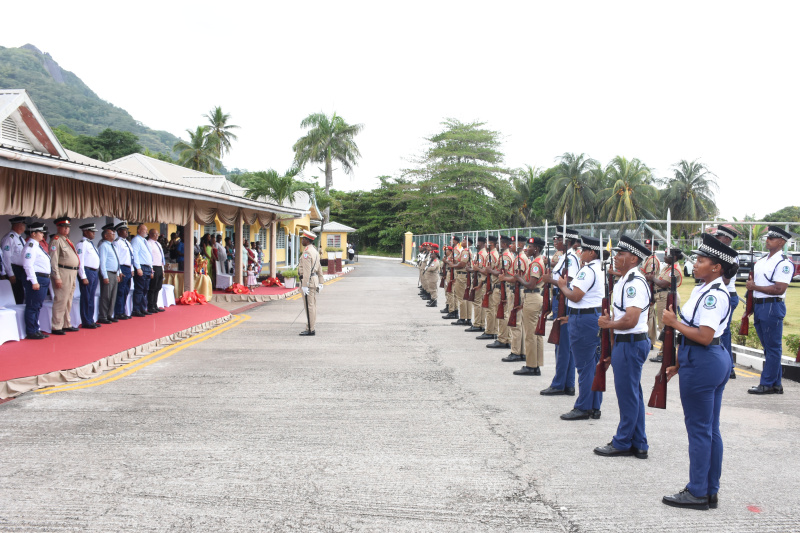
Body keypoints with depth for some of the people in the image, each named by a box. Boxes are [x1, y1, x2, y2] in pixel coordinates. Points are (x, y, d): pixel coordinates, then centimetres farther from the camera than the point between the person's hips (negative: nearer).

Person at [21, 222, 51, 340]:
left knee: (37, 306, 15)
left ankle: (36, 330, 23)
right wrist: (34, 281, -21)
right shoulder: (30, 246, -13)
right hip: (36, 279, -10)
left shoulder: (37, 245, 17)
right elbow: (28, 265, -19)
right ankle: (31, 332, 1)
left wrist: (46, 279, 19)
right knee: (32, 306, -4)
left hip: (43, 280, 10)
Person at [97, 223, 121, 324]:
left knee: (113, 296, 11)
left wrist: (118, 274, 19)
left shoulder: (112, 246, 18)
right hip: (107, 274, -9)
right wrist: (105, 277, -19)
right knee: (106, 297, -6)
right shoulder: (103, 246, -10)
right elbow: (102, 262, -15)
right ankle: (102, 317, 0)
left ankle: (109, 315, 19)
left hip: (114, 274, 9)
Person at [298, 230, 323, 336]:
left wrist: (304, 285, -22)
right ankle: (312, 328, 19)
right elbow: (319, 268, 18)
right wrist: (320, 282, 22)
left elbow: (307, 270, -22)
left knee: (309, 306, -6)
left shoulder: (307, 252, -17)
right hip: (314, 279, 10)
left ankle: (310, 330, -3)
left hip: (308, 280, -10)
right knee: (312, 305, 13)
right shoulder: (314, 250, 15)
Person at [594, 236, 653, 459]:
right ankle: (638, 445, 22)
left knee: (627, 394, 0)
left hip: (631, 344, -11)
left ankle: (623, 443, 11)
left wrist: (608, 324, -11)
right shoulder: (624, 281, 14)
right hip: (625, 342, 11)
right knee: (632, 394, 14)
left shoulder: (635, 283, -19)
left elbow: (630, 320, -26)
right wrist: (611, 321, 4)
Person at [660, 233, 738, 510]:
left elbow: (704, 336, -25)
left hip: (702, 363, -10)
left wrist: (674, 322, -15)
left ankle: (698, 493, 9)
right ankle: (710, 491, 23)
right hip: (716, 360, 10)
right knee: (710, 429, 14)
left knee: (698, 428, -1)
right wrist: (681, 364, 17)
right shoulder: (704, 290, 12)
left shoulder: (714, 295, -18)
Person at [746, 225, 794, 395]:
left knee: (773, 347, -2)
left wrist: (755, 287, -15)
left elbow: (779, 289, -19)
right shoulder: (761, 261, 16)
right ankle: (776, 384, 20)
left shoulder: (784, 263, -10)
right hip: (758, 305, 9)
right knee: (768, 347, 13)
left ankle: (767, 384, 2)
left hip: (773, 306, -9)